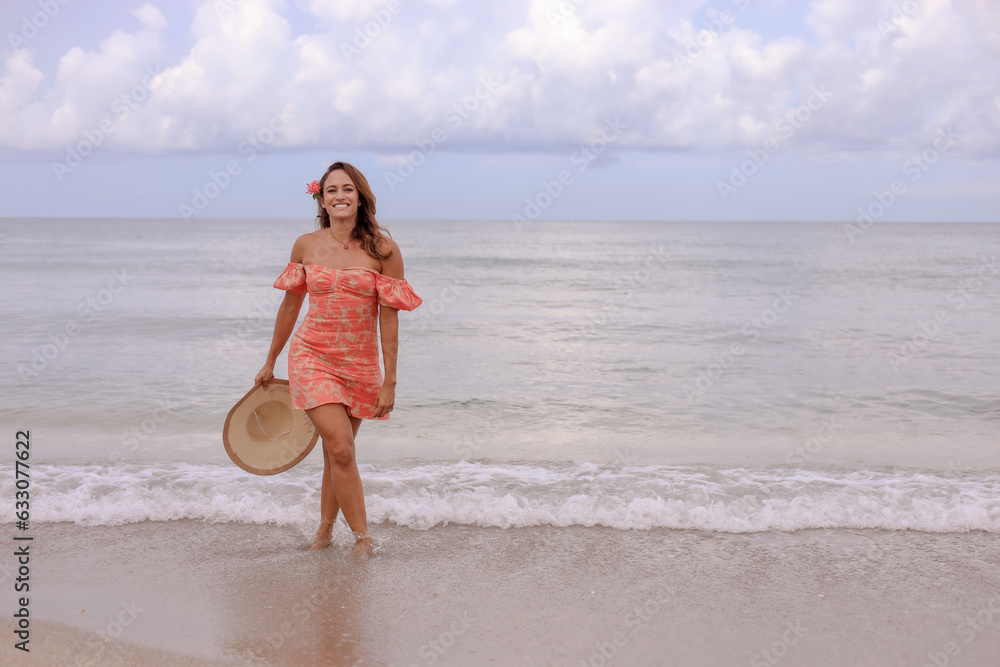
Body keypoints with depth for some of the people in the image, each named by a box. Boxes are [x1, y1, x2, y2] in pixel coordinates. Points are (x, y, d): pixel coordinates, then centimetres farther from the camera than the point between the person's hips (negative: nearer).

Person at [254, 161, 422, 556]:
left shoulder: (383, 249, -6)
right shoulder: (306, 246, 0)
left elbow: (389, 319, -5)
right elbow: (290, 305, 11)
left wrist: (390, 382, -6)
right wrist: (270, 362, 17)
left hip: (359, 364, 0)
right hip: (312, 357, 0)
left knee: (337, 452, 9)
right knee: (341, 449, -12)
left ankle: (325, 530, 28)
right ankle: (362, 536, 3)